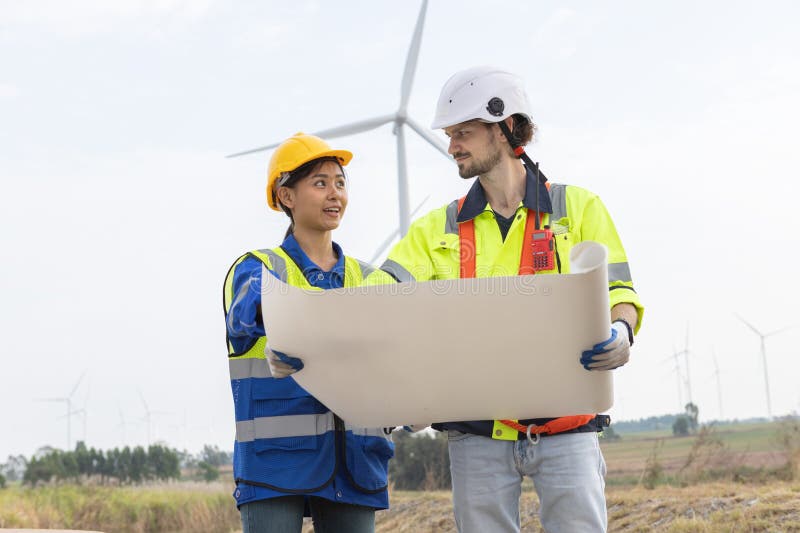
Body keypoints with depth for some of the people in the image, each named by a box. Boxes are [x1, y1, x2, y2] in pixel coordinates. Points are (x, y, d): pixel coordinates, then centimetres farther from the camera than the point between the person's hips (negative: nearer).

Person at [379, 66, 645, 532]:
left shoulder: (578, 208, 7)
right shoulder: (439, 229, 12)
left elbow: (619, 294, 0)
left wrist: (621, 333, -24)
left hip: (564, 425, -2)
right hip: (478, 430, 2)